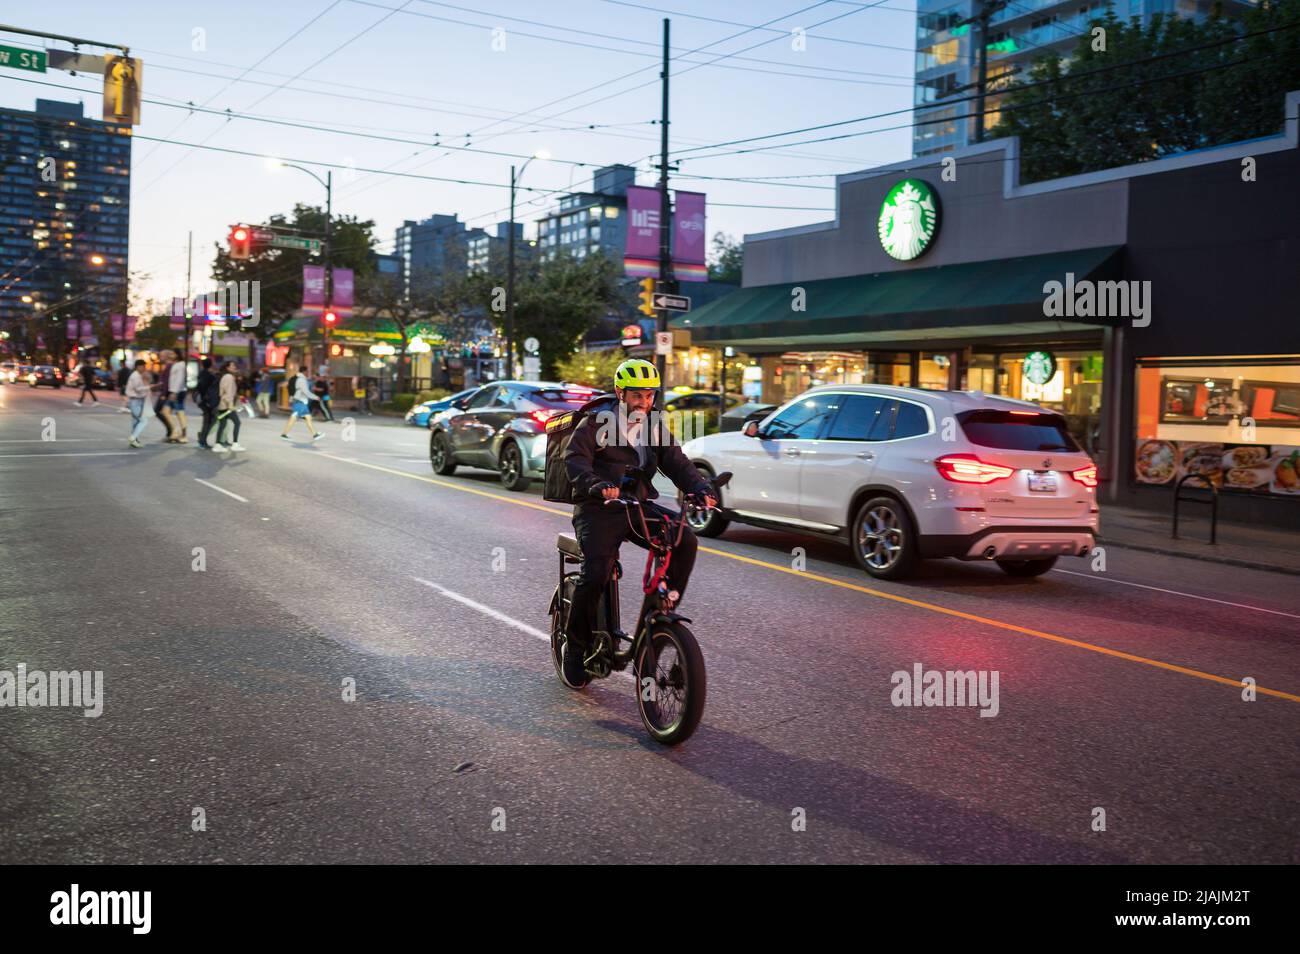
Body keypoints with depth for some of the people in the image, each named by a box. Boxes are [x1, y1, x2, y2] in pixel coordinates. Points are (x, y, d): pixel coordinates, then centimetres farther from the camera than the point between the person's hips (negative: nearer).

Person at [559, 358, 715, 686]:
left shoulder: (655, 428, 13)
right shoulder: (597, 423, -3)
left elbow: (677, 463, 3)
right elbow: (574, 458, -17)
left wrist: (701, 487, -18)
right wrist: (597, 484, -38)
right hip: (598, 509, -4)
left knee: (685, 540, -20)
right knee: (596, 572, -23)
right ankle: (575, 647, -3)